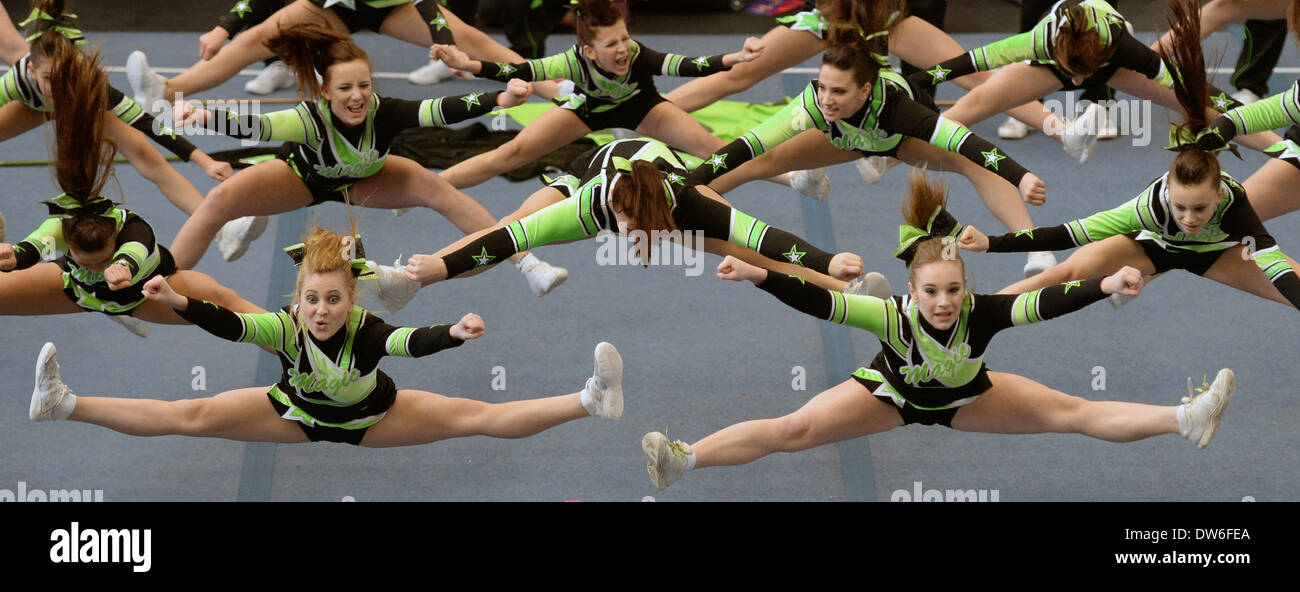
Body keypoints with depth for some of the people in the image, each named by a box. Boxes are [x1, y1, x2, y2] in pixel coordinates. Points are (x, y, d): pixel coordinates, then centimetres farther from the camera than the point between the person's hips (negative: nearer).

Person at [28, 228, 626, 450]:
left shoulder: (367, 330, -39)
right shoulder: (286, 327, -33)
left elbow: (413, 341, -59)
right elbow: (230, 325, -48)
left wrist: (455, 333, -80)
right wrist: (178, 302, -65)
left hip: (371, 419, -1)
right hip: (299, 411, 1)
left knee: (473, 417, -14)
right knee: (194, 417, -8)